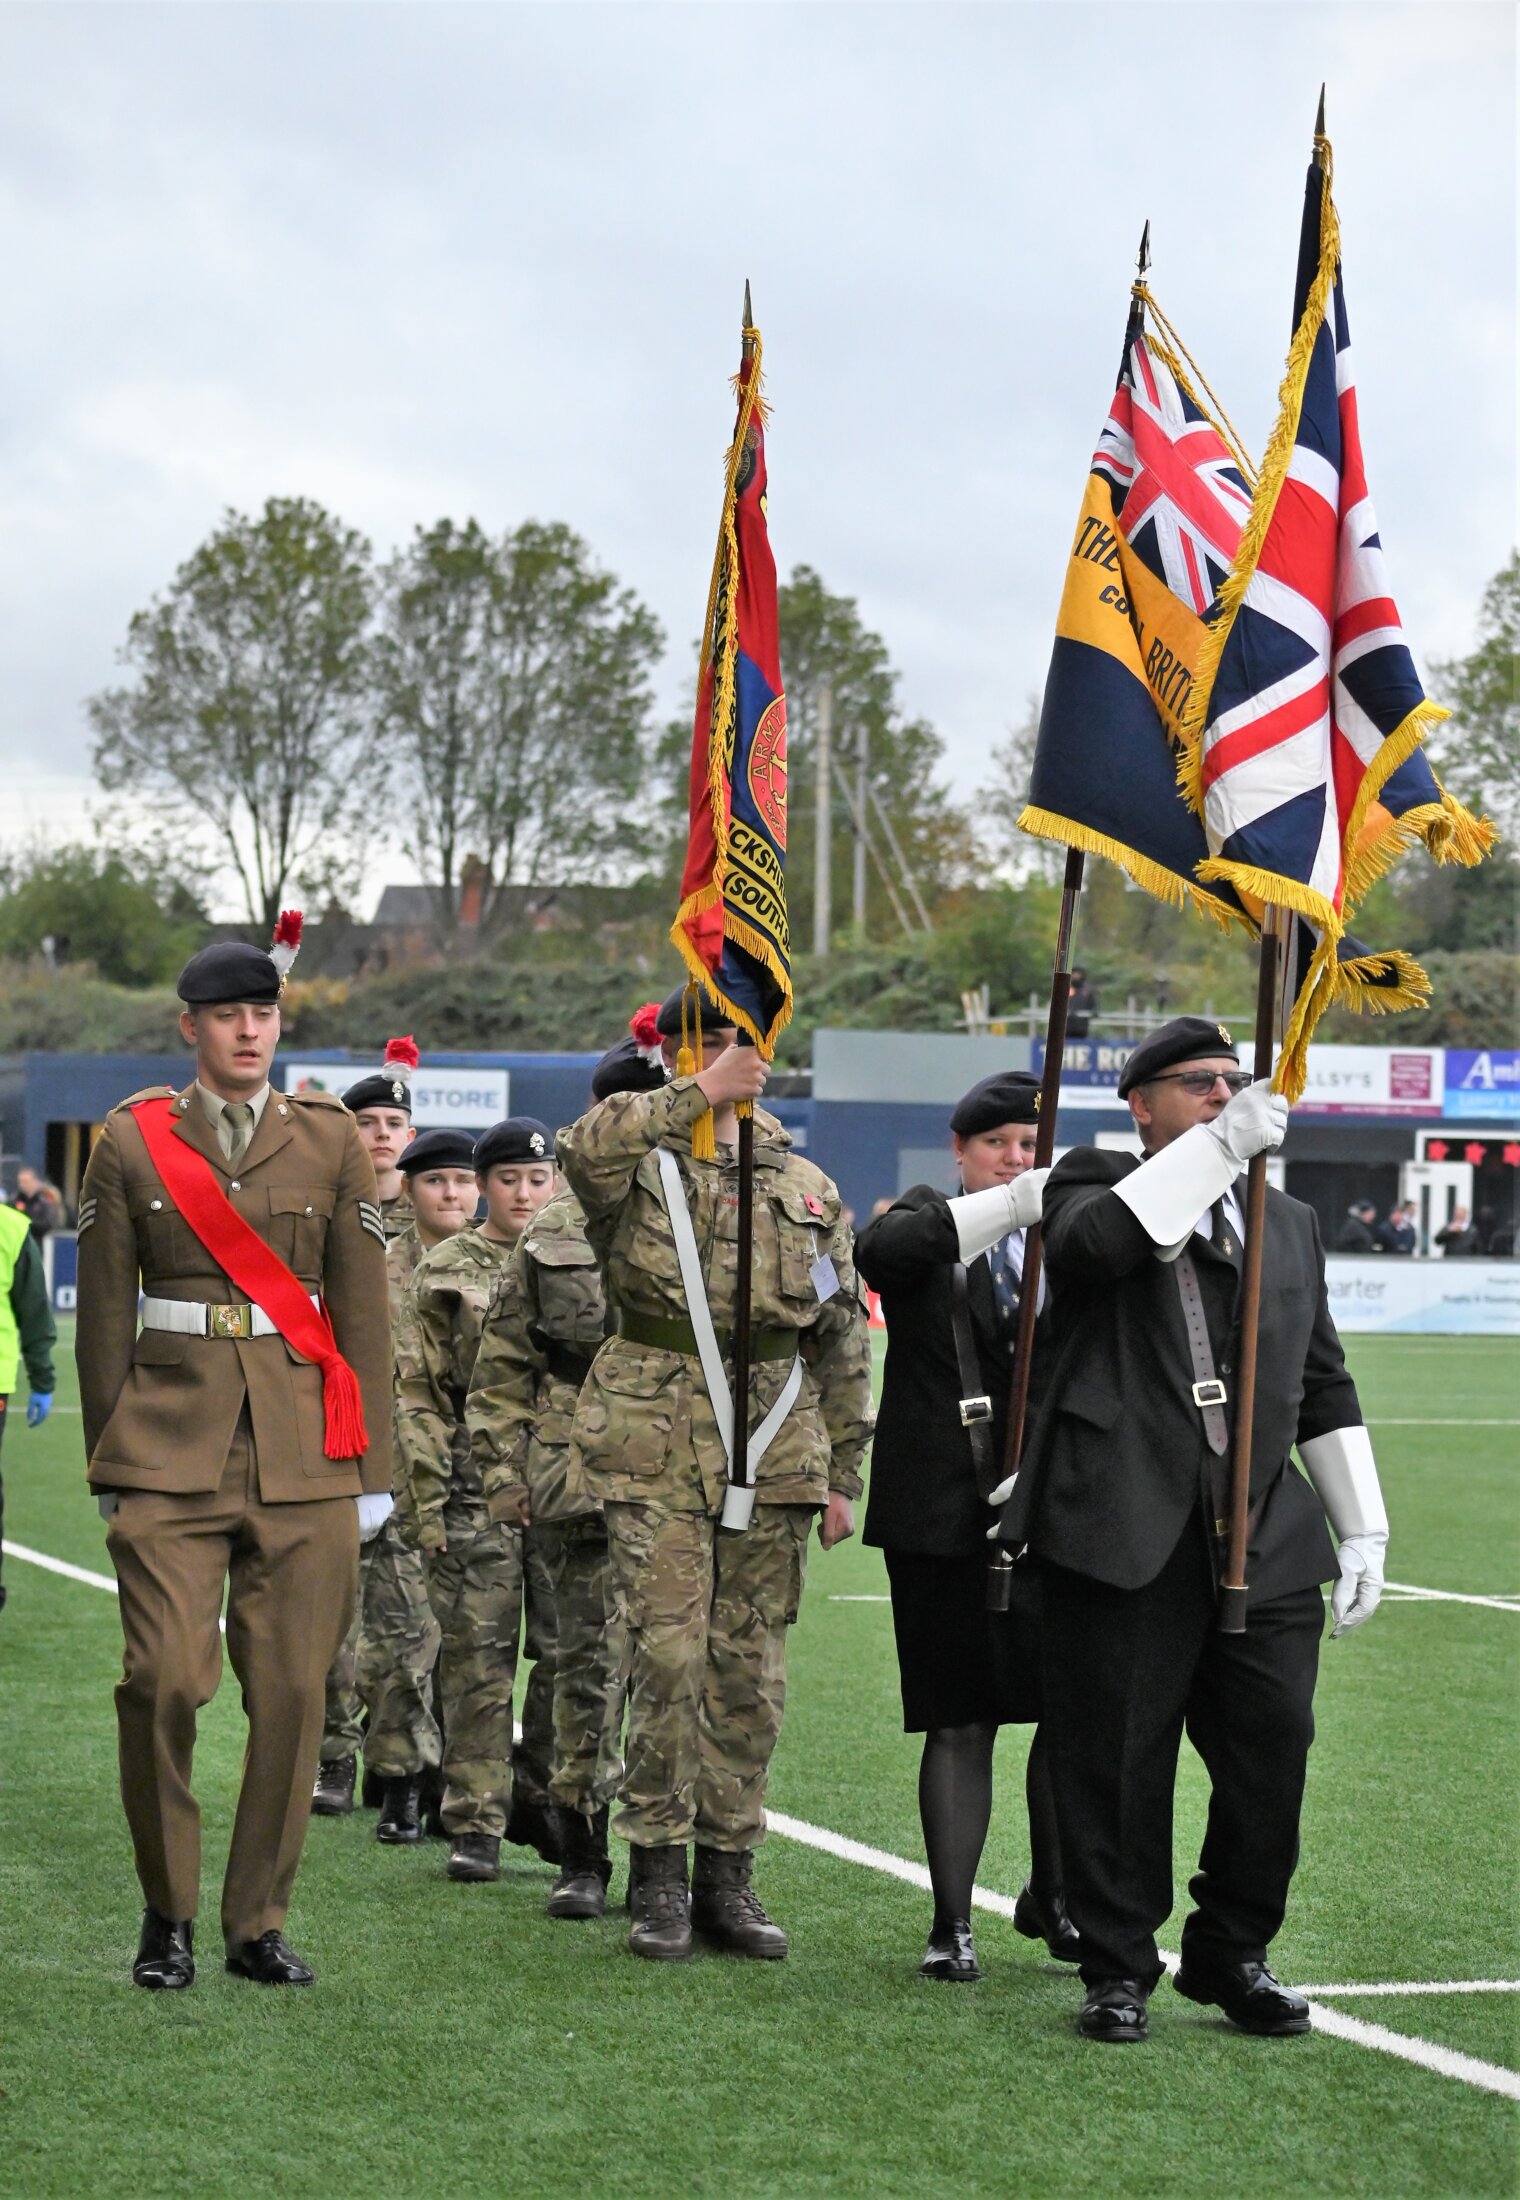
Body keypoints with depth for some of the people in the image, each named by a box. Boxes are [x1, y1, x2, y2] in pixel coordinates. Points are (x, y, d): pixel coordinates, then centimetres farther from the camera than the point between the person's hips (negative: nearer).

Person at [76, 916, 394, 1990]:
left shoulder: (331, 1140, 7)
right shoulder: (133, 1145, 5)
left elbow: (363, 1308, 8)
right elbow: (105, 1316, 9)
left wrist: (374, 1468, 5)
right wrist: (109, 1463, 8)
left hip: (304, 1456, 1)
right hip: (171, 1447, -1)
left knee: (292, 1692, 1)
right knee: (163, 1680, -10)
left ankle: (259, 1922, 13)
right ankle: (167, 1911, 9)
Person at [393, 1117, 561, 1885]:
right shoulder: (444, 1272, 4)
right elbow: (417, 1392, 2)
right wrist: (429, 1498, -6)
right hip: (478, 1485, -2)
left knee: (571, 1652, 2)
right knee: (478, 1657, -1)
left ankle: (548, 1804, 18)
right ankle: (474, 1826, 6)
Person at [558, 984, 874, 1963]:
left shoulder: (808, 1189, 14)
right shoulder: (639, 1166, 2)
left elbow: (844, 1341, 17)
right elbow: (585, 1148, -25)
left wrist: (843, 1475, 14)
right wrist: (700, 1097, -23)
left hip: (775, 1453, 4)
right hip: (658, 1449, -4)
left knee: (752, 1669, 6)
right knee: (667, 1655, -8)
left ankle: (729, 1873, 15)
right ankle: (658, 1874, 2)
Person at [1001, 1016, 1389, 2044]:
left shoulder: (1289, 1223, 22)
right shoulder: (1097, 1186, 6)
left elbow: (1324, 1387, 25)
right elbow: (1093, 1239, -20)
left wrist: (1363, 1527, 19)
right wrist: (1219, 1147, -22)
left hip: (1266, 1536, 4)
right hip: (1123, 1528, -4)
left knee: (1272, 1746, 1)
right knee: (1117, 1758, 0)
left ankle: (1233, 1955, 18)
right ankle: (1118, 1968, 12)